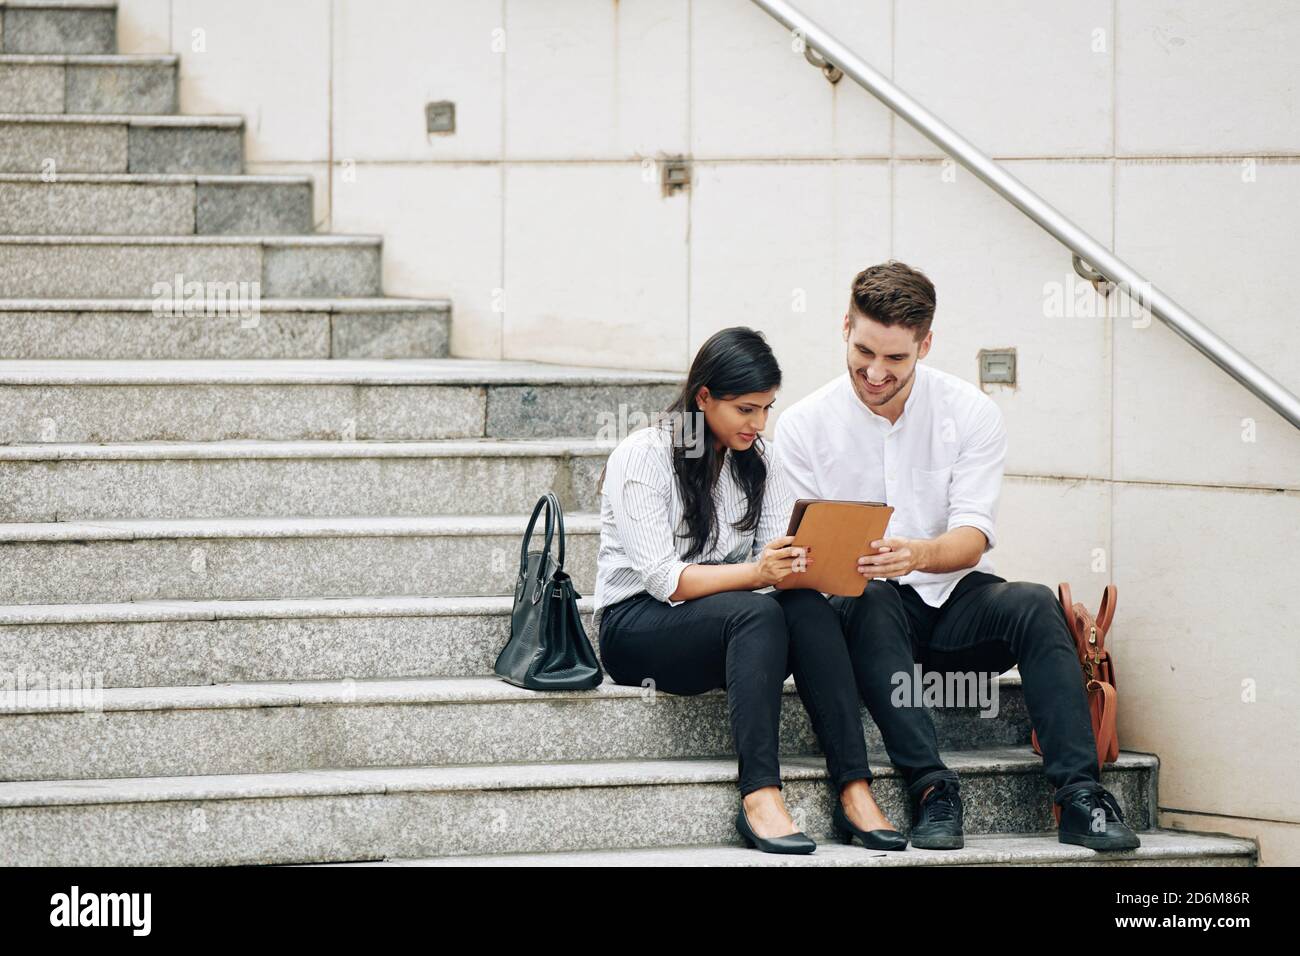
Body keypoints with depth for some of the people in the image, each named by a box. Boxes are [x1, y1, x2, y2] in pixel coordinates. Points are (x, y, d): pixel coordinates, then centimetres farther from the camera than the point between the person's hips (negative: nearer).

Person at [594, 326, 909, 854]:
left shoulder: (758, 462, 9)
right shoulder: (643, 456, -11)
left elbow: (783, 554, 1)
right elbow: (662, 578, -21)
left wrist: (809, 564, -24)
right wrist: (756, 573, -35)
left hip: (729, 622, 5)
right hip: (635, 625, -5)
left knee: (809, 608, -27)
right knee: (756, 613, -35)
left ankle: (854, 793, -37)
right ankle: (759, 796, -46)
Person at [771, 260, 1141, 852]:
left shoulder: (970, 413, -1)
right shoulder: (803, 425, -1)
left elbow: (974, 536, -10)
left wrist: (918, 555, -34)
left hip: (953, 601, 1)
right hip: (861, 604, -1)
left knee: (1033, 604, -29)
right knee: (871, 603, -36)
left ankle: (1080, 795, -37)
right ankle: (931, 790, -42)